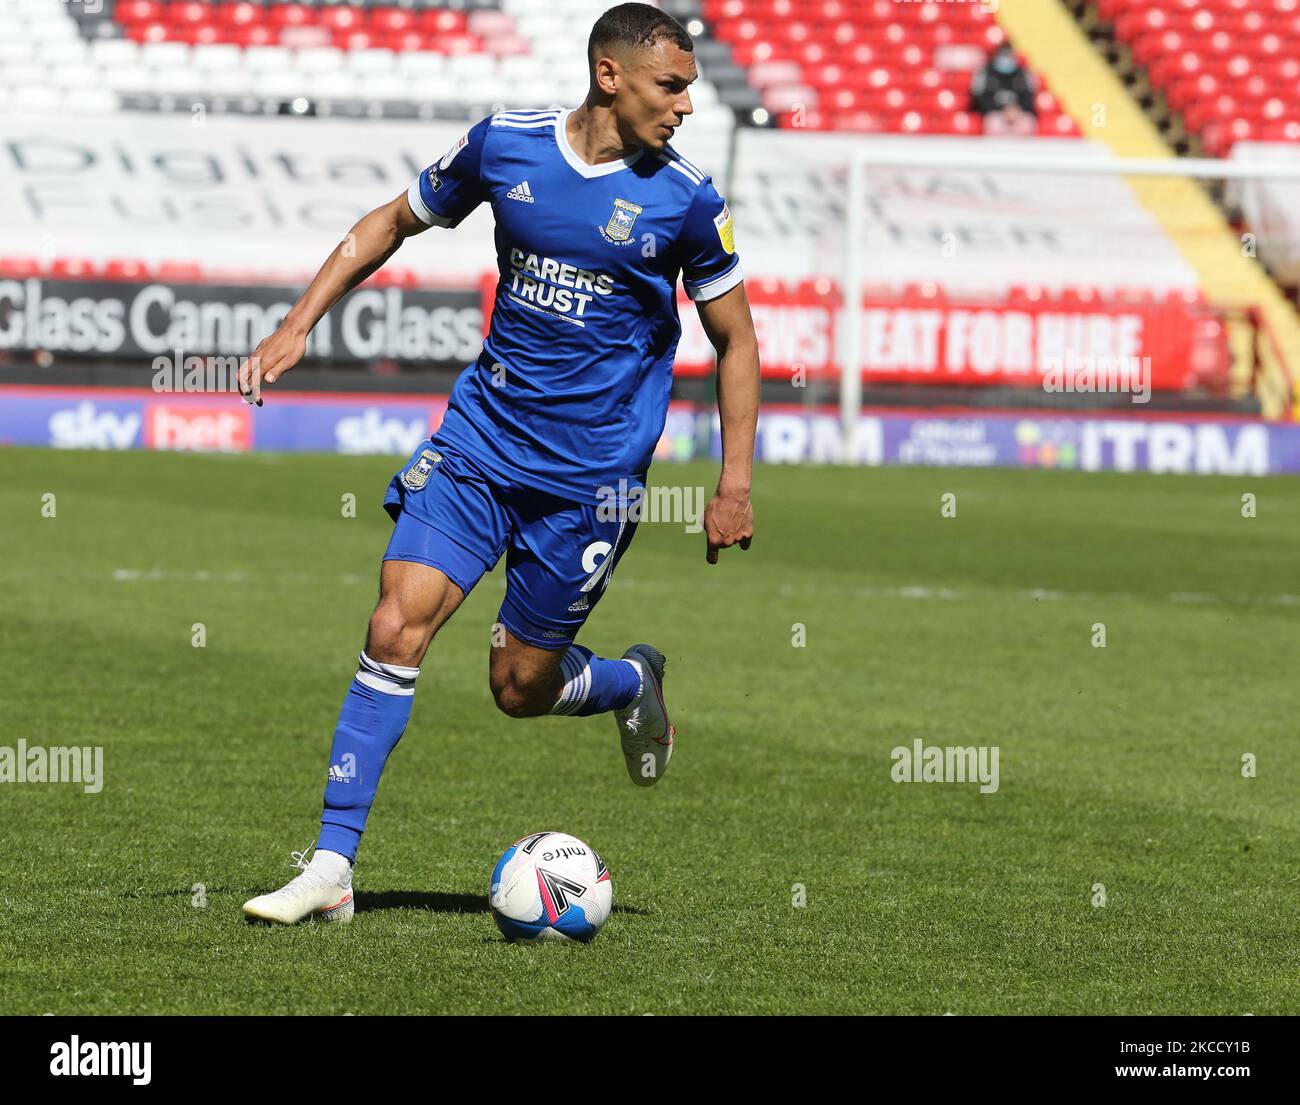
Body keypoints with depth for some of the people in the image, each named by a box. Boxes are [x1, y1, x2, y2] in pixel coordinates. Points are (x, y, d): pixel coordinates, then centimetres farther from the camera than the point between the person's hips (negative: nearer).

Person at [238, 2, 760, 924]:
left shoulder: (684, 200, -8)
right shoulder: (504, 144, -3)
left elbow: (736, 339, 4)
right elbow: (395, 223, 13)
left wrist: (736, 485, -1)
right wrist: (299, 326, 7)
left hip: (590, 473, -2)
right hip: (480, 434, 2)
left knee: (521, 686, 3)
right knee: (398, 625, -13)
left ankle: (634, 686, 38)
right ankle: (332, 865, -8)